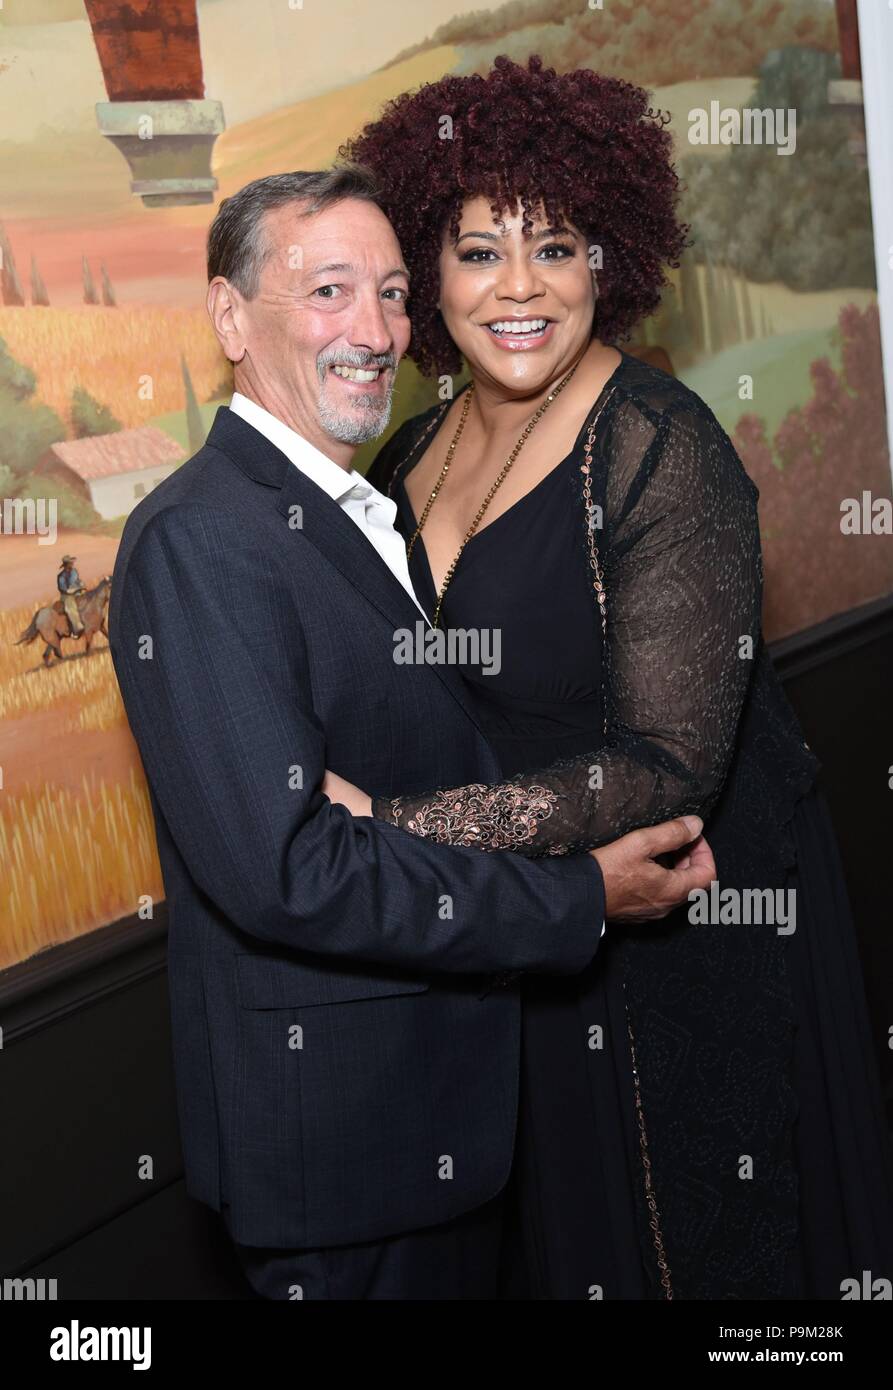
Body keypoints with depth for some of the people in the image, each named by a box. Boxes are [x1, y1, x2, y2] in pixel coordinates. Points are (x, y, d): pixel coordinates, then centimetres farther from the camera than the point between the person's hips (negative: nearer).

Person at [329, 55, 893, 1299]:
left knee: (691, 1236, 16)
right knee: (563, 1231, 25)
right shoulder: (419, 451, -1)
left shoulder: (659, 449, -22)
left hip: (689, 914, -6)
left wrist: (387, 823, -32)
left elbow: (669, 767, -28)